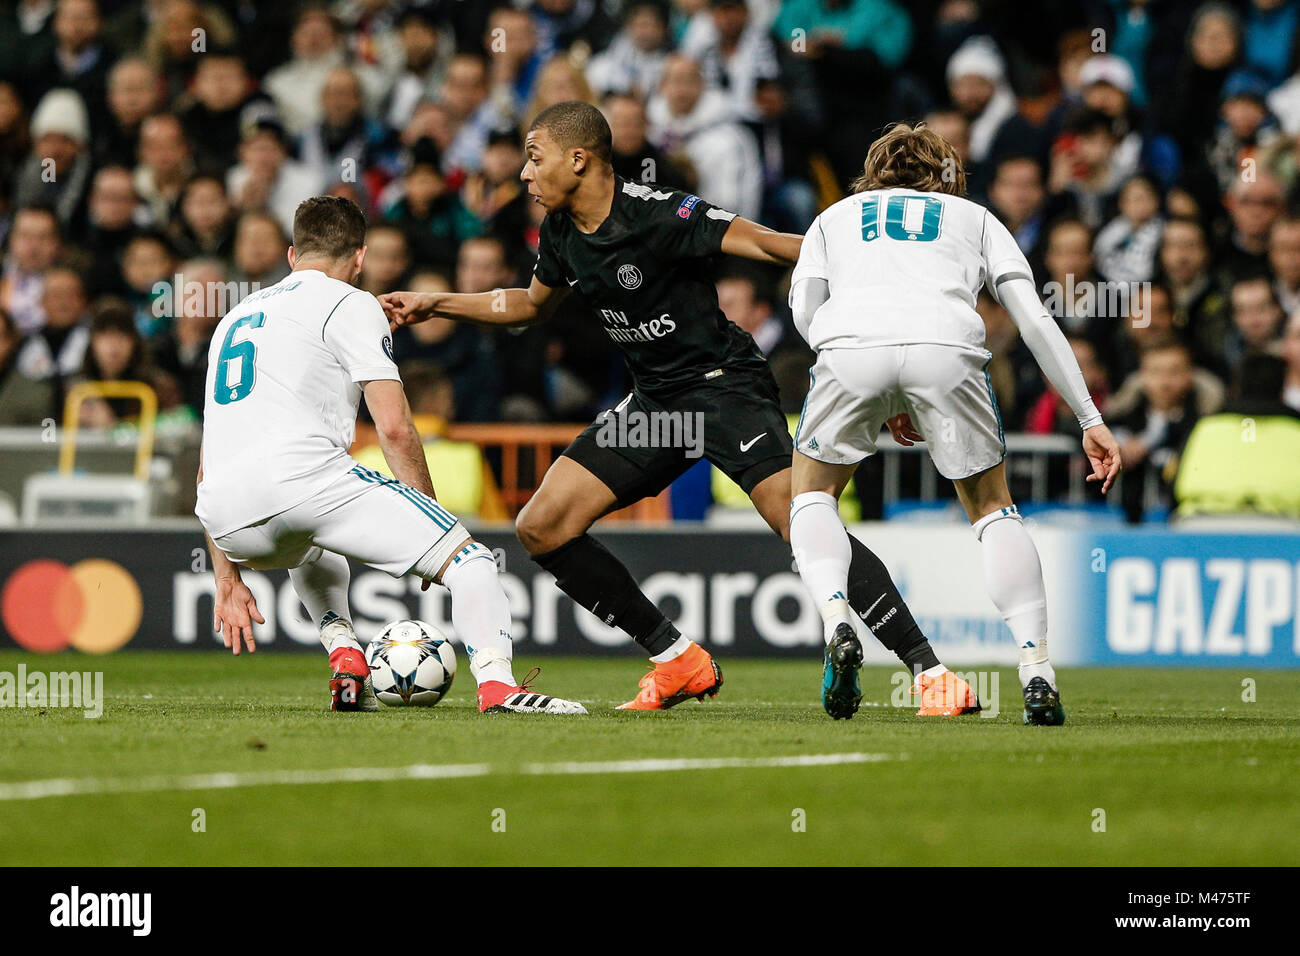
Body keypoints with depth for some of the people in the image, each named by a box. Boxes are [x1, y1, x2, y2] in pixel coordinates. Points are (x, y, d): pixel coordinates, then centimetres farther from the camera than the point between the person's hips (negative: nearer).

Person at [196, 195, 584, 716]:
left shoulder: (236, 316, 30)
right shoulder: (349, 304, 9)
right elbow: (395, 429, -1)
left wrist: (227, 580, 33)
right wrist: (429, 514, 11)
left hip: (226, 518, 7)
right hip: (301, 474, -7)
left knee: (314, 551, 42)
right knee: (469, 559, -1)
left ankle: (344, 657, 17)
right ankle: (496, 684, -26)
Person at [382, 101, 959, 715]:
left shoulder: (657, 214, -18)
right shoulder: (560, 233, 5)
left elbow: (760, 242, -22)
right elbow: (533, 304, 25)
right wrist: (434, 306, 24)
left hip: (724, 383, -8)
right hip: (655, 400, 8)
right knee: (541, 527, -1)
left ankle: (928, 668, -24)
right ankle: (678, 662, 7)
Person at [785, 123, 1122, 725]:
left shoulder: (835, 216, 36)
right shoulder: (975, 217, 35)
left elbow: (805, 309, 20)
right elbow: (1035, 320, 22)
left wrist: (882, 399, 26)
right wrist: (1090, 420, 22)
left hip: (850, 339, 0)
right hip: (947, 344, 0)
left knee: (813, 492, 23)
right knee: (991, 507, 18)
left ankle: (838, 627, -3)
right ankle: (1037, 672, 4)